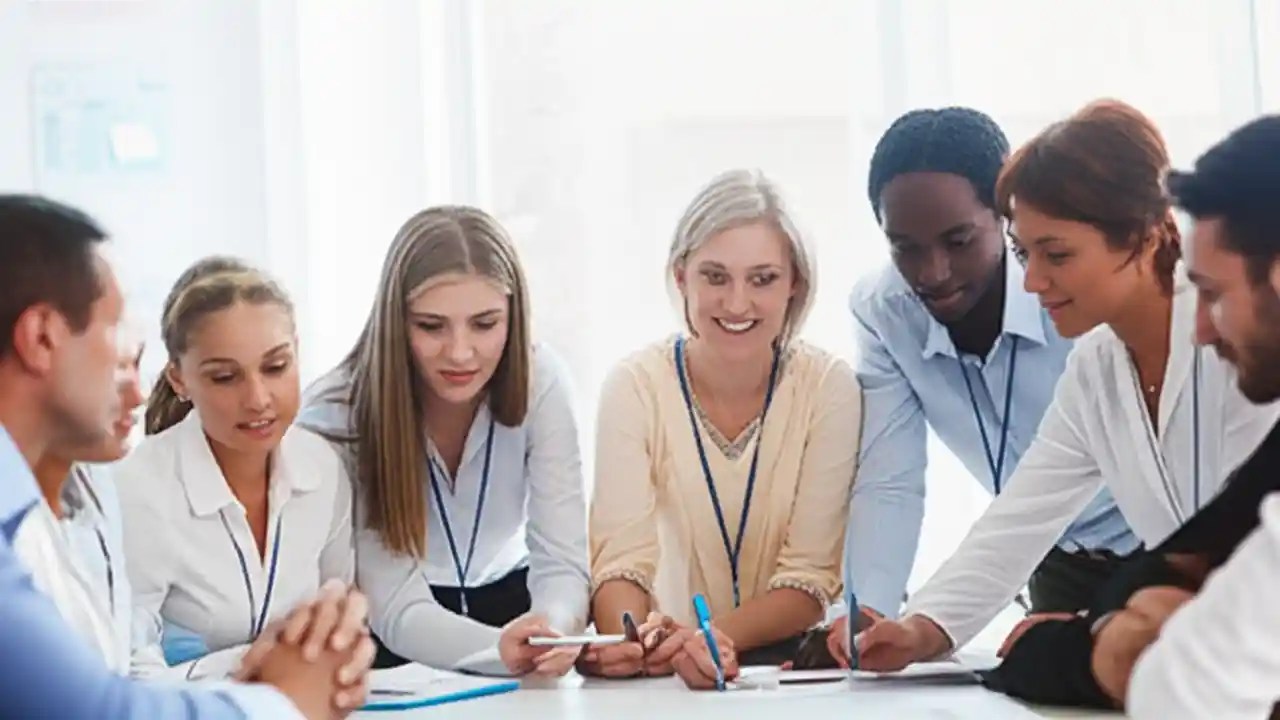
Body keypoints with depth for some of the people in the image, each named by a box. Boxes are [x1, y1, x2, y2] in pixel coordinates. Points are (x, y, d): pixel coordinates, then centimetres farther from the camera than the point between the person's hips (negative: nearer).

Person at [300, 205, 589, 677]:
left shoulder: (539, 380, -13)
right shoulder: (336, 414, -19)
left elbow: (562, 564, -14)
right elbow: (397, 610, -21)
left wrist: (550, 630, -37)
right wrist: (500, 649, -40)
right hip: (390, 655, -1)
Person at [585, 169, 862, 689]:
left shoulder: (828, 387, -8)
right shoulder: (635, 387, -7)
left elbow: (811, 577, -10)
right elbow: (622, 557, -14)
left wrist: (712, 638, -28)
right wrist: (634, 641, -35)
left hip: (794, 664, -1)